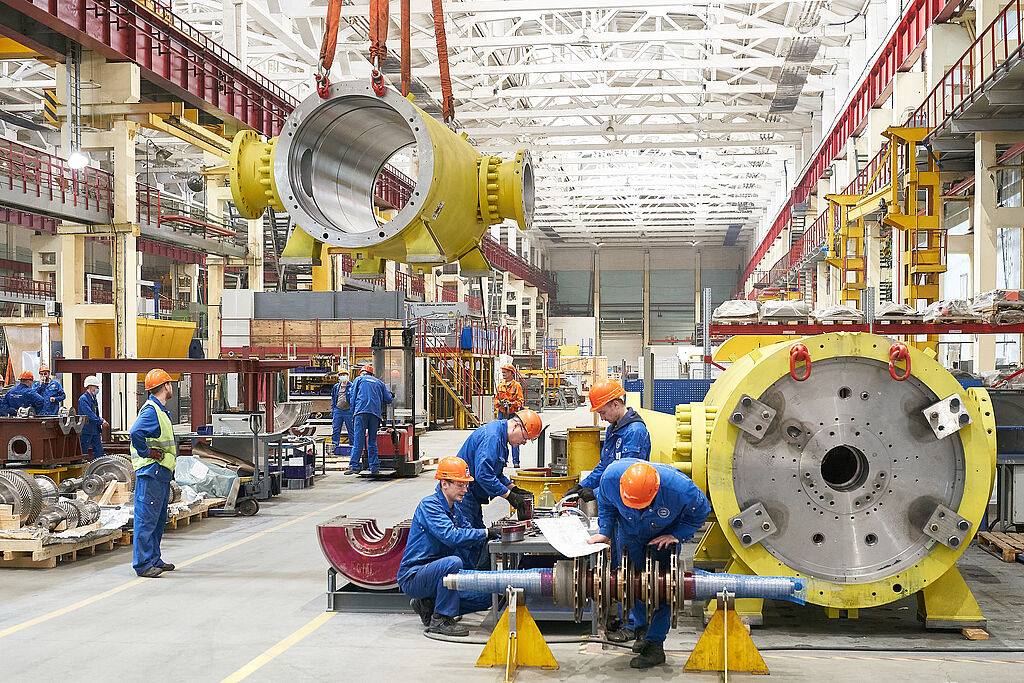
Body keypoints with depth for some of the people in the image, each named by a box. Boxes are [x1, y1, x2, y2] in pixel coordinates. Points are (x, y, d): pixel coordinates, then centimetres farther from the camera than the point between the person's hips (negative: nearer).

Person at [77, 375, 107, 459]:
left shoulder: (94, 399, 15)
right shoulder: (83, 399, -13)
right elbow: (89, 414, -21)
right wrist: (101, 421, -21)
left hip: (95, 430, 9)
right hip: (86, 430, -9)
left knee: (99, 450, 6)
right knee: (84, 452, -2)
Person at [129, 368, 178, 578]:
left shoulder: (161, 411, 17)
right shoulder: (151, 411, -16)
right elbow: (135, 433, -31)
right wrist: (147, 453, -20)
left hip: (162, 474, 11)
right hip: (151, 472, -11)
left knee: (159, 519, 16)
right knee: (146, 519, -7)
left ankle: (154, 559, 24)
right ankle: (143, 564, -4)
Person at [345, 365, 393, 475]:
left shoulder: (359, 379, 17)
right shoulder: (379, 383, 23)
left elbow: (352, 395, 8)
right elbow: (389, 399, 19)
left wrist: (353, 409, 14)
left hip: (362, 410, -3)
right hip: (376, 412, 3)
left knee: (358, 439, -8)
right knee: (372, 440, 8)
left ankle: (355, 466, -17)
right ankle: (374, 468, 4)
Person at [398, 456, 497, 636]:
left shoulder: (454, 509, 11)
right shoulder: (429, 505, -17)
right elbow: (451, 536, -31)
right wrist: (486, 533, -29)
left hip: (436, 574, 9)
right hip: (413, 577, -9)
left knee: (485, 598, 1)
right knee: (453, 562, -36)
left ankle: (428, 604, 10)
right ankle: (440, 620, -21)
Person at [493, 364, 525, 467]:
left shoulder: (517, 386, -1)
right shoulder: (500, 386, 12)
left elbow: (520, 401, -5)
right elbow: (496, 400, 14)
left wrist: (511, 403, -21)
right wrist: (500, 402, -8)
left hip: (513, 413, -4)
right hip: (502, 413, 4)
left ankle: (516, 461, -1)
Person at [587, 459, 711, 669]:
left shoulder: (680, 488, -40)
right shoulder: (611, 476, -35)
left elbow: (700, 512, -16)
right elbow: (605, 504, -8)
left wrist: (676, 535, -23)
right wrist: (605, 531, -15)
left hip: (665, 534, -2)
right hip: (630, 533, 3)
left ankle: (655, 643, 0)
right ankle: (638, 625, 32)